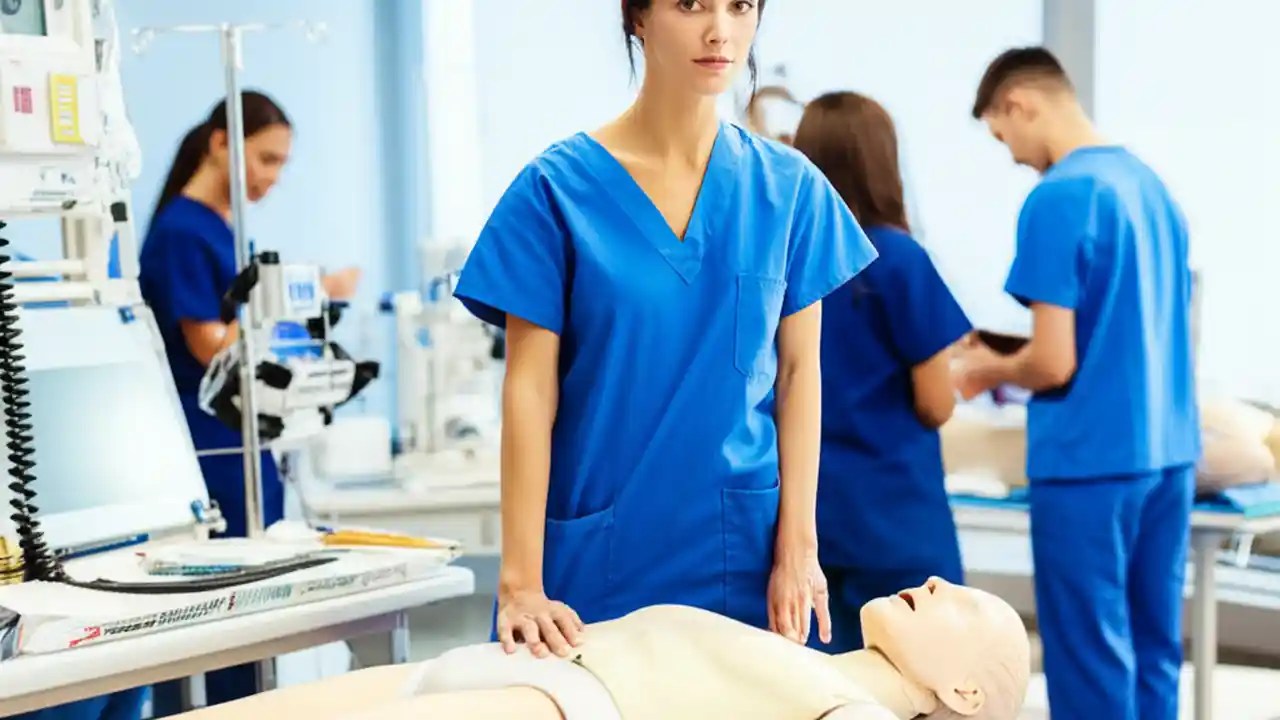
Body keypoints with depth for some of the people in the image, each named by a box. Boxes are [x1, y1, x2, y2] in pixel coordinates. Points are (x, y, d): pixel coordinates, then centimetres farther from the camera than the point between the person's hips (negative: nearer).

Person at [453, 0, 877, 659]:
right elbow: (530, 390, -7)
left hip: (741, 560, 2)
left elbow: (798, 371, 4)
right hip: (594, 563, -2)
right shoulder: (559, 187, -6)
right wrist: (521, 581, -11)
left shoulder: (789, 188, 2)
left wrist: (797, 549, -4)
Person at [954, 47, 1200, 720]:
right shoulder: (1152, 184, 10)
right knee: (1153, 653, 13)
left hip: (1090, 460, -8)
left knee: (1092, 665, 1)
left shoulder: (1057, 199, -14)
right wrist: (1016, 348, 21)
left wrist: (990, 370, 3)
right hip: (1167, 451, 8)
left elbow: (1055, 364, -17)